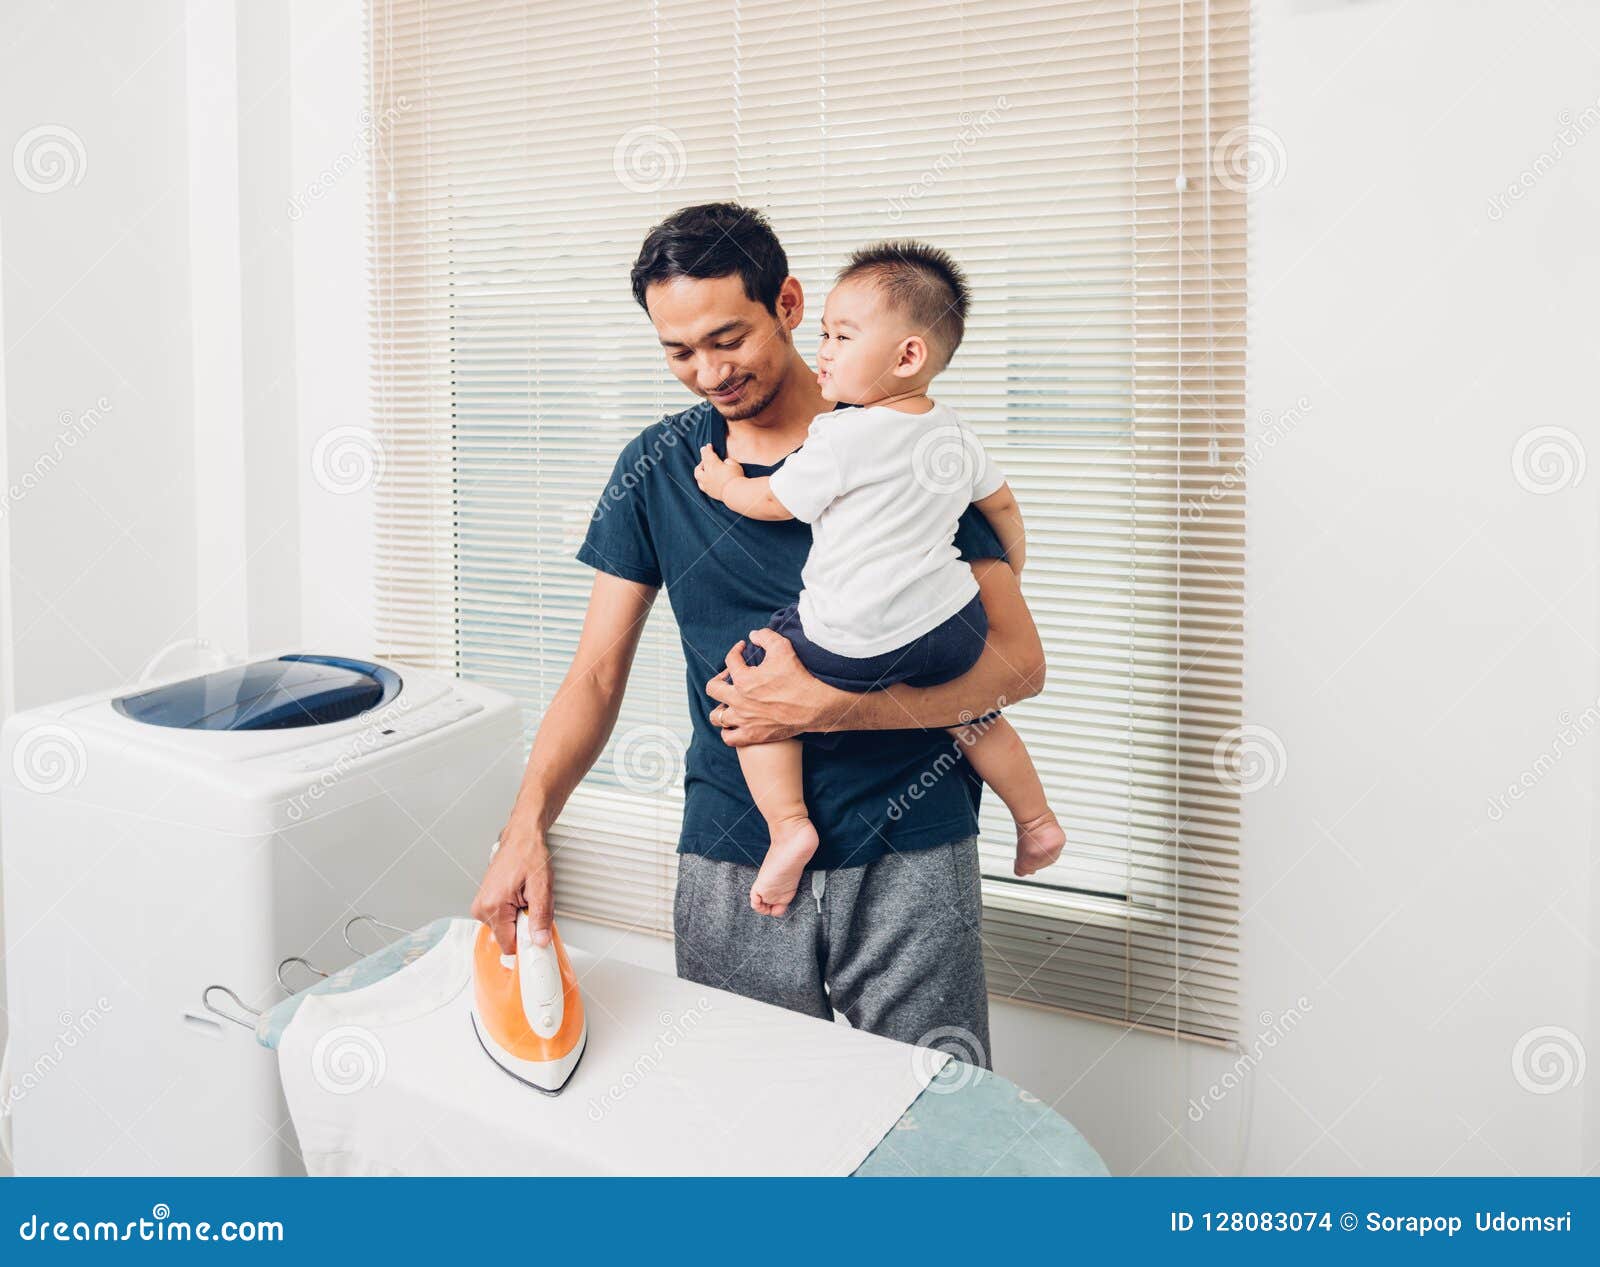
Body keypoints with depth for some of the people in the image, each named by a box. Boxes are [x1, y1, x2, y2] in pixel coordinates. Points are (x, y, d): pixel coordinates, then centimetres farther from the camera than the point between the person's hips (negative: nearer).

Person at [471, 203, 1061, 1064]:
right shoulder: (654, 468, 5)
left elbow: (1019, 663, -8)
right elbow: (596, 676, 5)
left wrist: (825, 707, -20)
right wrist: (527, 824, -12)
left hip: (908, 860, -2)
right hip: (730, 860, 2)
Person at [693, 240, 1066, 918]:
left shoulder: (840, 438, -12)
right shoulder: (955, 433, 10)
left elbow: (773, 501, -1)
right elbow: (1004, 508, 22)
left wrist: (726, 483, 20)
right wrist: (1008, 578, 38)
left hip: (854, 646, -7)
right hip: (953, 628, 7)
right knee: (975, 716, 30)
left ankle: (788, 824, -1)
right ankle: (1037, 821, 41)